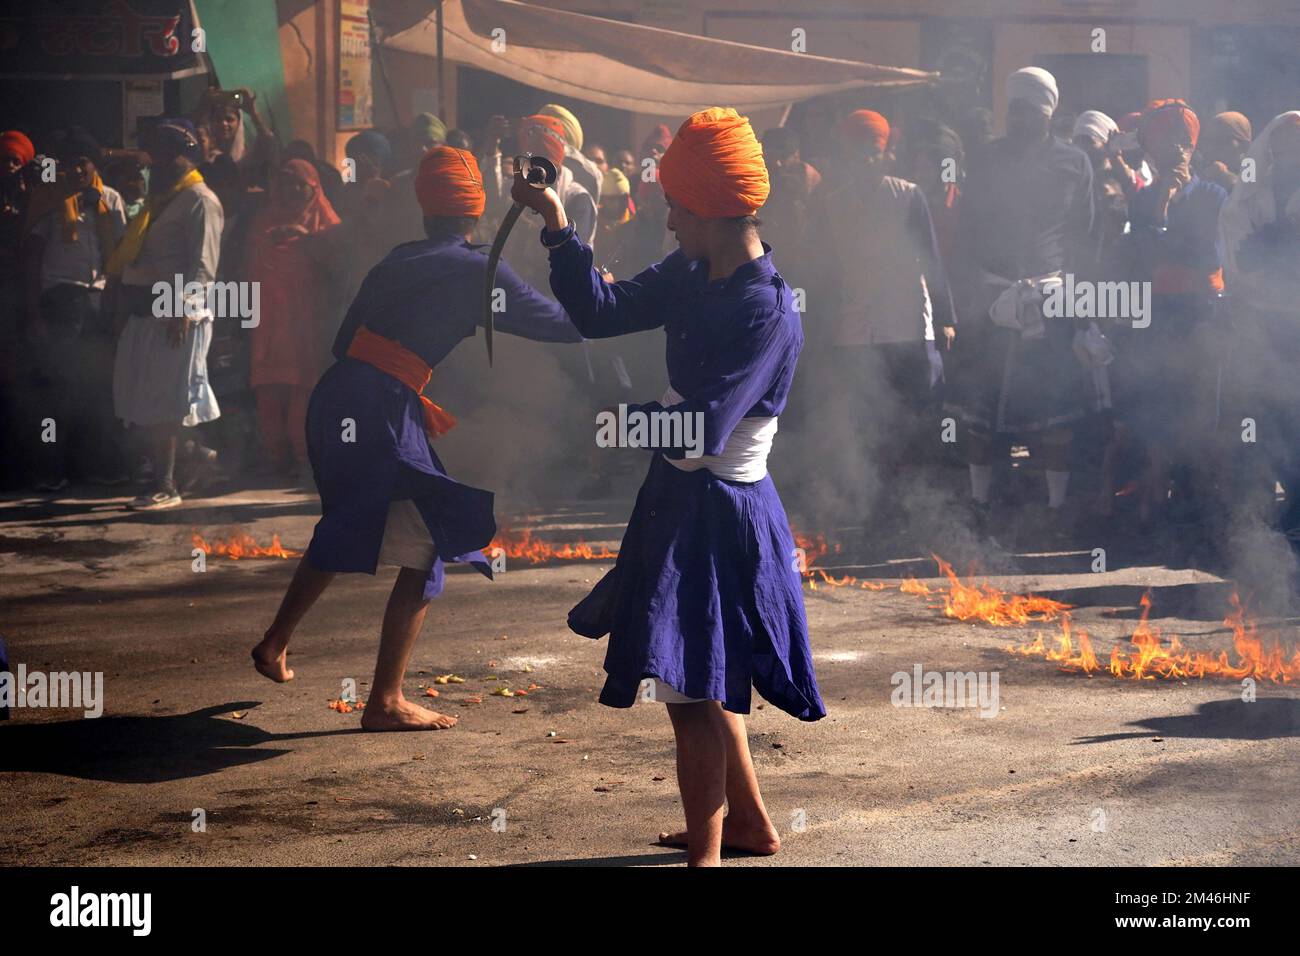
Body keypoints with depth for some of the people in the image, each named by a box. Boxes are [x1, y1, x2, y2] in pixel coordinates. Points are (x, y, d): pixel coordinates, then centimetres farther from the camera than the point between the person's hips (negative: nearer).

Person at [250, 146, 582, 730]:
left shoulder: (396, 262, 17)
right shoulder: (478, 270, -2)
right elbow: (555, 324, 2)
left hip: (336, 396, 7)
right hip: (382, 412, -7)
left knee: (344, 533, 28)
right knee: (425, 549, 1)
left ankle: (275, 644, 36)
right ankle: (385, 702, 1)